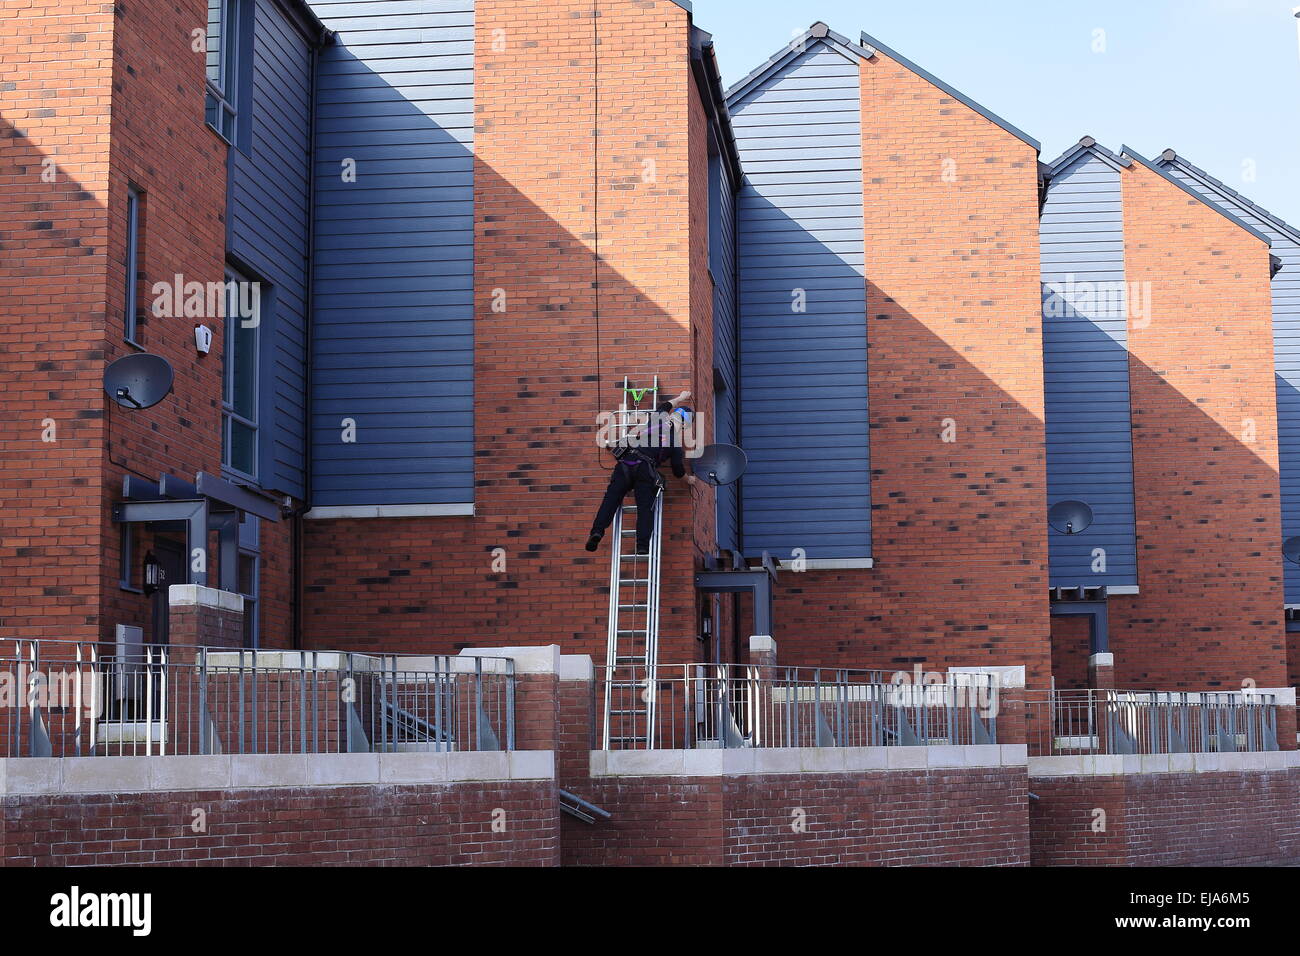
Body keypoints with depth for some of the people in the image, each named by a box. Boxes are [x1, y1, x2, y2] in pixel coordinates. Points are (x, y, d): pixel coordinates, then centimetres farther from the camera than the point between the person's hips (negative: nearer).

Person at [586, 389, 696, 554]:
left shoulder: (658, 418, 17)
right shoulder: (676, 441, 11)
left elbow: (663, 406, 43)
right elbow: (678, 469, 17)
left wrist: (680, 399, 61)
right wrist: (688, 479, 38)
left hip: (626, 462, 2)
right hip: (645, 468, -2)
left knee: (611, 499, -2)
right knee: (645, 507, -1)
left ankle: (597, 531, -19)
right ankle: (642, 546, -15)